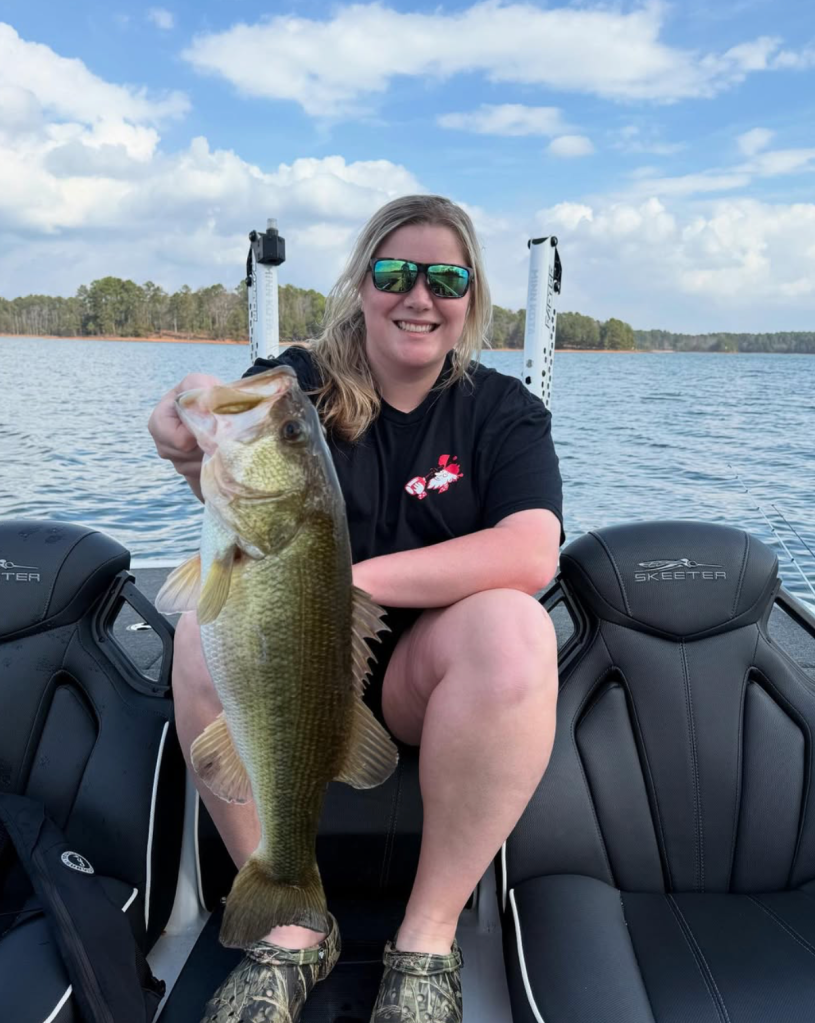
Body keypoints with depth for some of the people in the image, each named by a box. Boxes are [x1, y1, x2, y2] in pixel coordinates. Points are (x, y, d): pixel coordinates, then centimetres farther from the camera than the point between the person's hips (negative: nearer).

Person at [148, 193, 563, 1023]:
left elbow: (530, 555, -18)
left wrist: (357, 579, -26)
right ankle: (293, 928, -10)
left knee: (515, 630, -30)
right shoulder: (299, 384, 0)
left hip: (431, 671, 0)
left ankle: (429, 937, -14)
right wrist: (203, 449, -43)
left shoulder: (503, 411, 0)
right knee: (210, 627, -28)